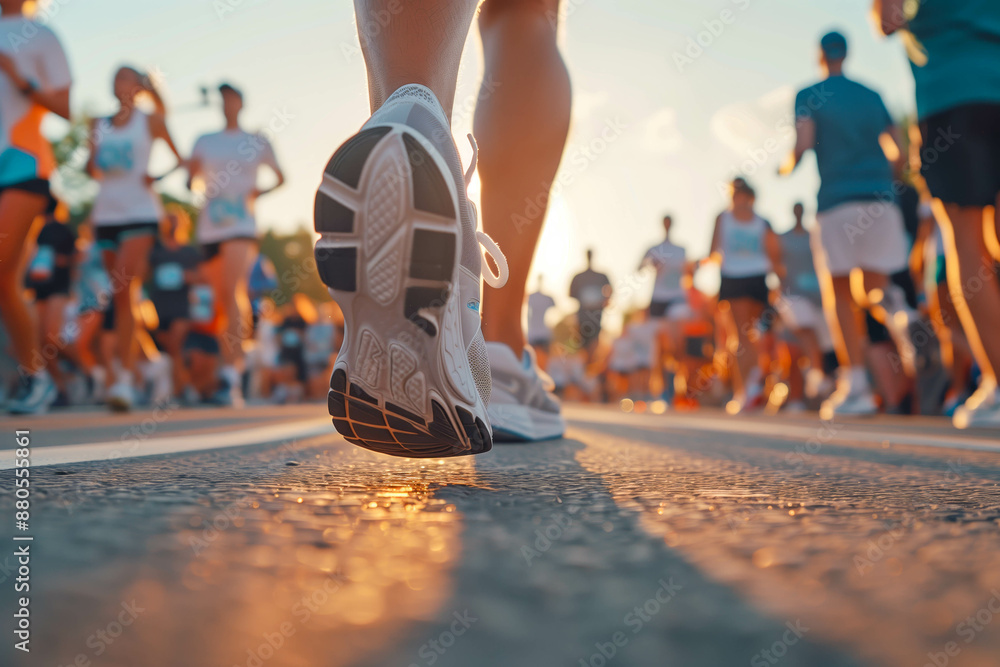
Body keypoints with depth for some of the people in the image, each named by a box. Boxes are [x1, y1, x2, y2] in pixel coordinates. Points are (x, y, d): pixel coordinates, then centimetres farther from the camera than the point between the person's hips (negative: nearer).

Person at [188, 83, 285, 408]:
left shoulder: (258, 141, 10)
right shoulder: (204, 142, 17)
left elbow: (280, 177, 17)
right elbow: (190, 182, 17)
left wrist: (258, 192, -2)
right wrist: (193, 172, -6)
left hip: (241, 224, -4)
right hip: (210, 226, 4)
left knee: (233, 292, -21)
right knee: (224, 300, 7)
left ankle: (231, 372, -27)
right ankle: (240, 356, 22)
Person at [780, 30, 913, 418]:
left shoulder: (808, 96, 6)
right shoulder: (872, 96, 19)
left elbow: (804, 143, -10)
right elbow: (899, 152, 15)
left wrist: (788, 168, 11)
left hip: (836, 199, -3)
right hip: (880, 197, 4)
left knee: (838, 295, 2)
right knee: (872, 288, 12)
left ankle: (855, 386, -6)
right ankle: (891, 304, -27)